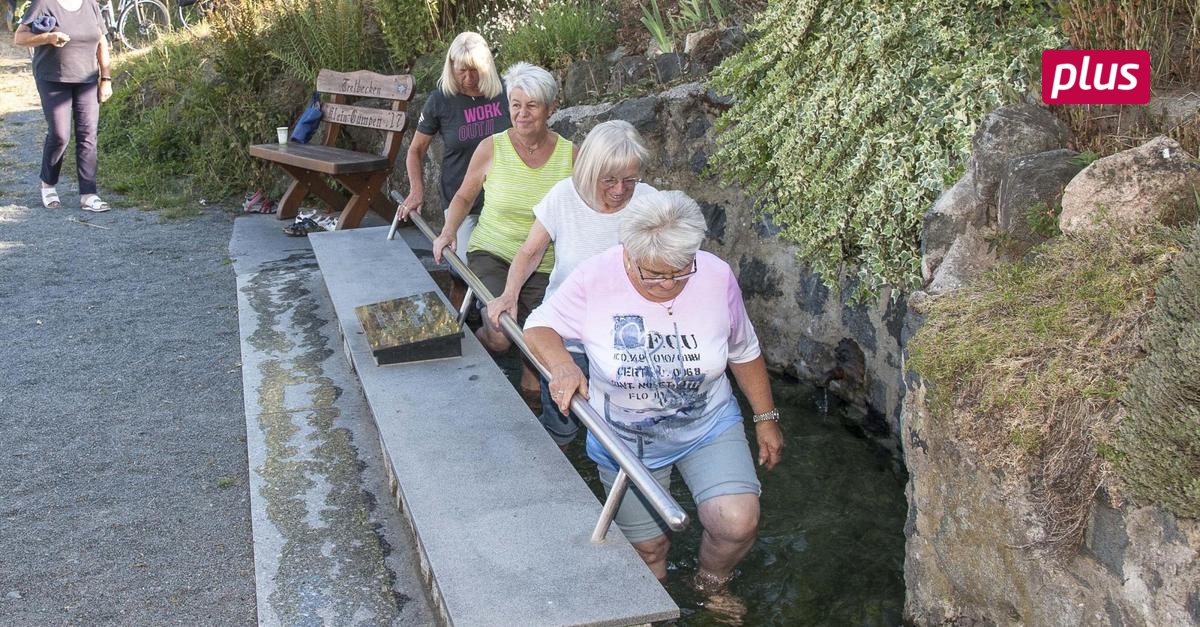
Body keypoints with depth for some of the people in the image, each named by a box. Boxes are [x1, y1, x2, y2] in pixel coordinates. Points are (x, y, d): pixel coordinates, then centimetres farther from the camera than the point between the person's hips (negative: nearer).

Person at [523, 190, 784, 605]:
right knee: (647, 548, 10)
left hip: (709, 426, 1)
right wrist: (562, 366, -31)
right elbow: (538, 327, -9)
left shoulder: (717, 277, -16)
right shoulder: (595, 278, -22)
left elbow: (743, 352, 0)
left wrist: (766, 419, 7)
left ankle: (710, 584, 15)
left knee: (737, 522, -19)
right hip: (625, 440, 0)